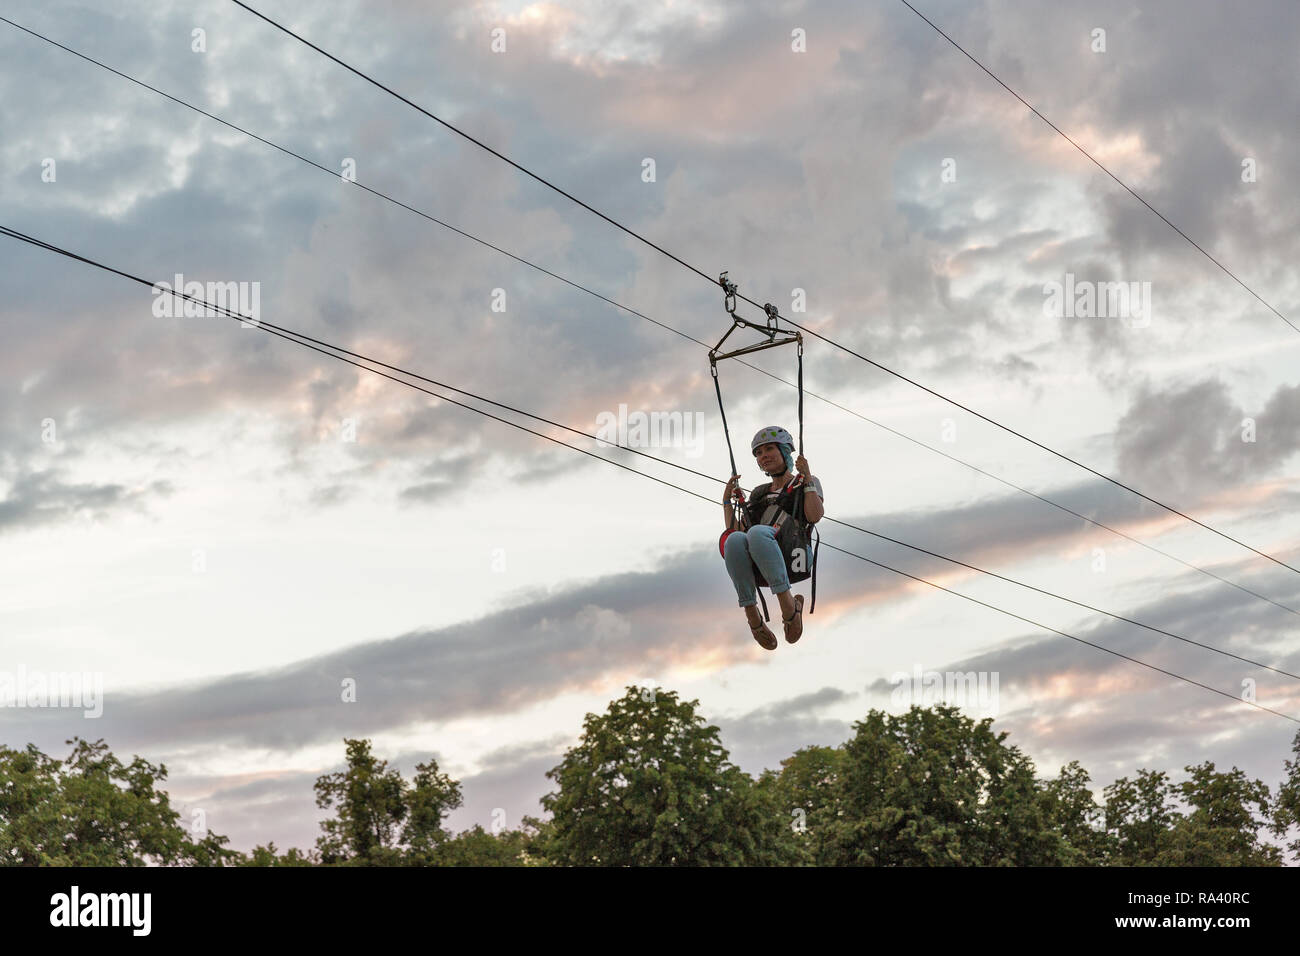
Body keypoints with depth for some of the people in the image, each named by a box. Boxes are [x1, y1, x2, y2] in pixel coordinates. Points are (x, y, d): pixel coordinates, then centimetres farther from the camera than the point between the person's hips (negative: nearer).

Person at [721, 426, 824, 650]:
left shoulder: (809, 483, 23)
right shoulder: (759, 493, 36)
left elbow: (814, 517, 1)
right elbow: (734, 530, 27)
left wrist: (807, 477, 1)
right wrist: (727, 500, 23)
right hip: (756, 564, 4)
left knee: (757, 533, -38)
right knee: (735, 539, -33)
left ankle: (788, 602, -38)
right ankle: (751, 614, -34)